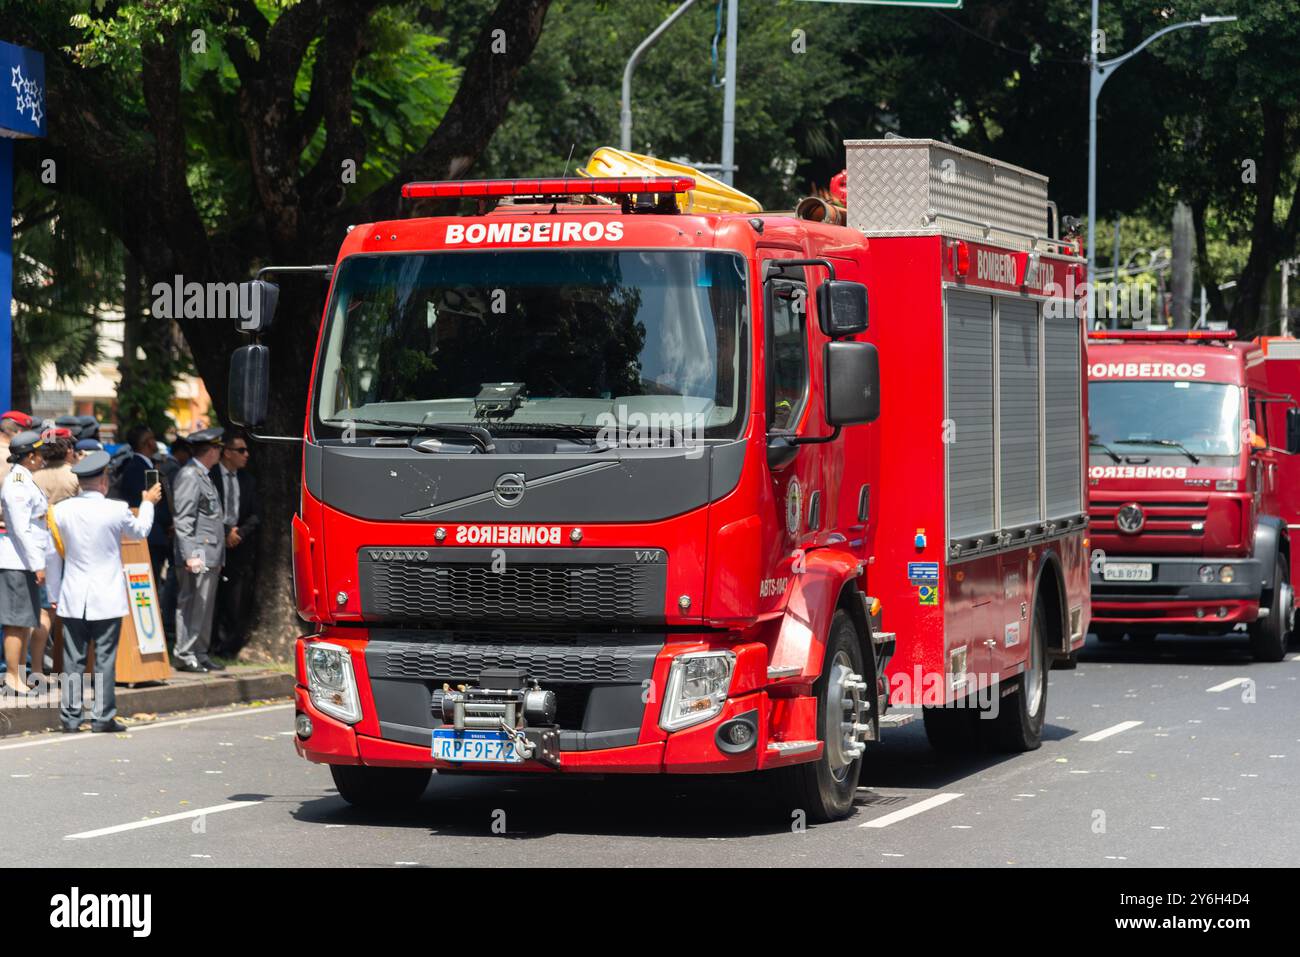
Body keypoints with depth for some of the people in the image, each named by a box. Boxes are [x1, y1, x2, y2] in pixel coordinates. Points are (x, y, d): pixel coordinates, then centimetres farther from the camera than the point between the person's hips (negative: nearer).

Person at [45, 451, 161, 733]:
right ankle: (103, 717, 4)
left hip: (73, 599, 3)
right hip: (107, 599, -3)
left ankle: (70, 717, 7)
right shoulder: (116, 510, -10)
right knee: (105, 659, 2)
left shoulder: (61, 510, -2)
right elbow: (139, 531, 12)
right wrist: (148, 503, 30)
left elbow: (54, 555, 5)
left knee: (73, 660, 6)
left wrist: (54, 595, 15)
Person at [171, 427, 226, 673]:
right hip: (197, 556, -10)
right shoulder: (189, 476, -11)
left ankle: (200, 654, 17)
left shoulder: (203, 476, 20)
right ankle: (184, 655, -6)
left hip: (210, 556, 10)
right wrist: (190, 555, -23)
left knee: (205, 607, 12)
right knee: (192, 605, -8)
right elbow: (182, 519, -17)